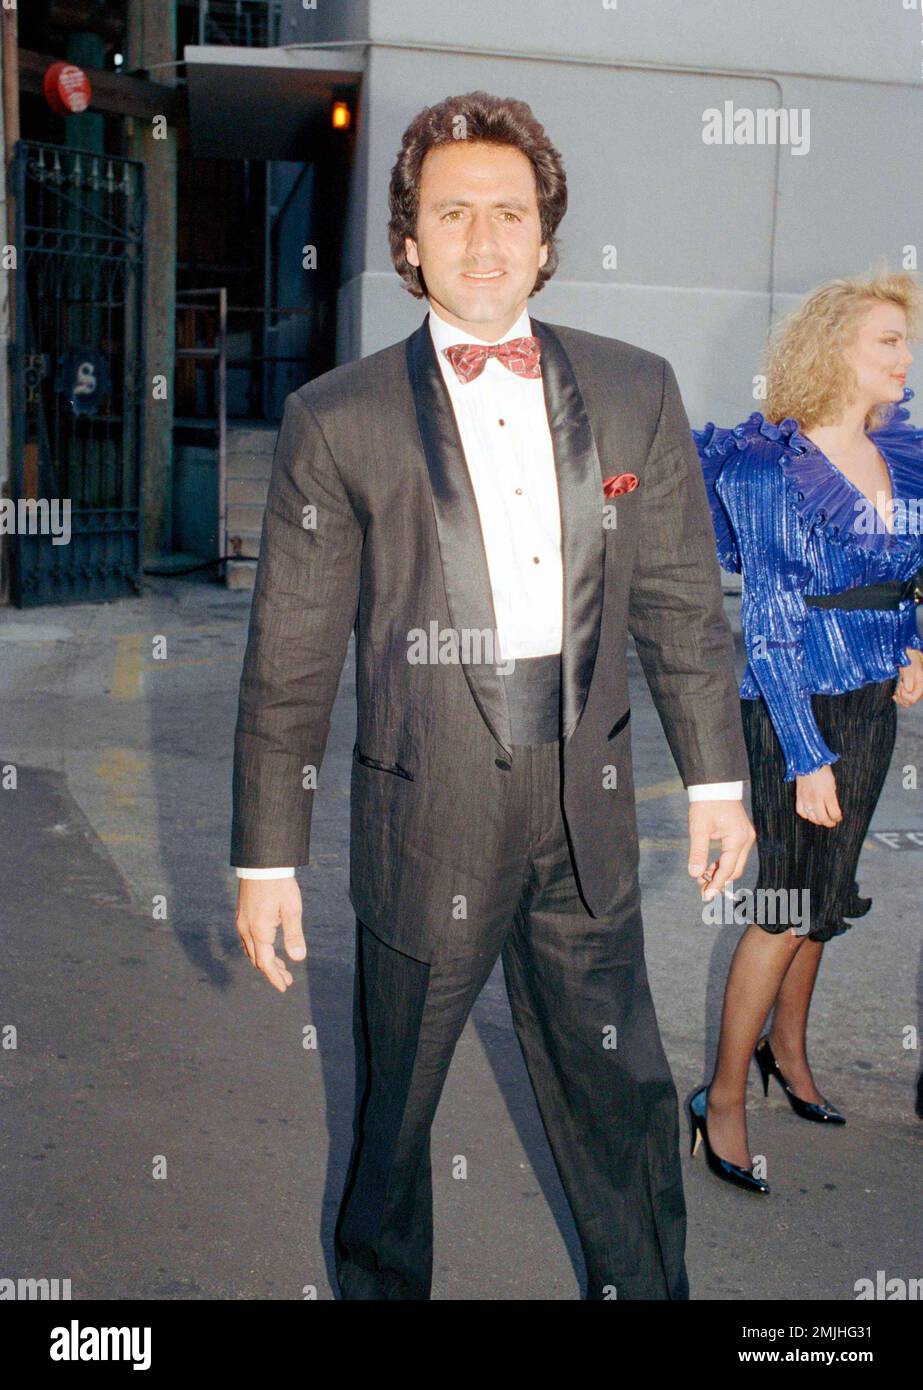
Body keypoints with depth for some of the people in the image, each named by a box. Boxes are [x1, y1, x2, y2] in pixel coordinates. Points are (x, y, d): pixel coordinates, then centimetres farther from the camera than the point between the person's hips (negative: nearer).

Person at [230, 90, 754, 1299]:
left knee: (623, 1093, 16)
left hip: (587, 812, 2)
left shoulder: (635, 392, 3)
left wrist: (717, 777, 9)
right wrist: (267, 857, -3)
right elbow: (289, 659, -4)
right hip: (423, 823, -2)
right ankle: (382, 1284, 43)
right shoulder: (338, 420, -6)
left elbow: (684, 603, 9)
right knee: (393, 1105, 16)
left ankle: (648, 1289, 40)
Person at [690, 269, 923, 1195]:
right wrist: (807, 757, -18)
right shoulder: (770, 465, -14)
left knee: (824, 887, 17)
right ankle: (723, 1096, 11)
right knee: (790, 904, -4)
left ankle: (787, 1046, 37)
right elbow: (770, 622, -16)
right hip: (794, 702, -6)